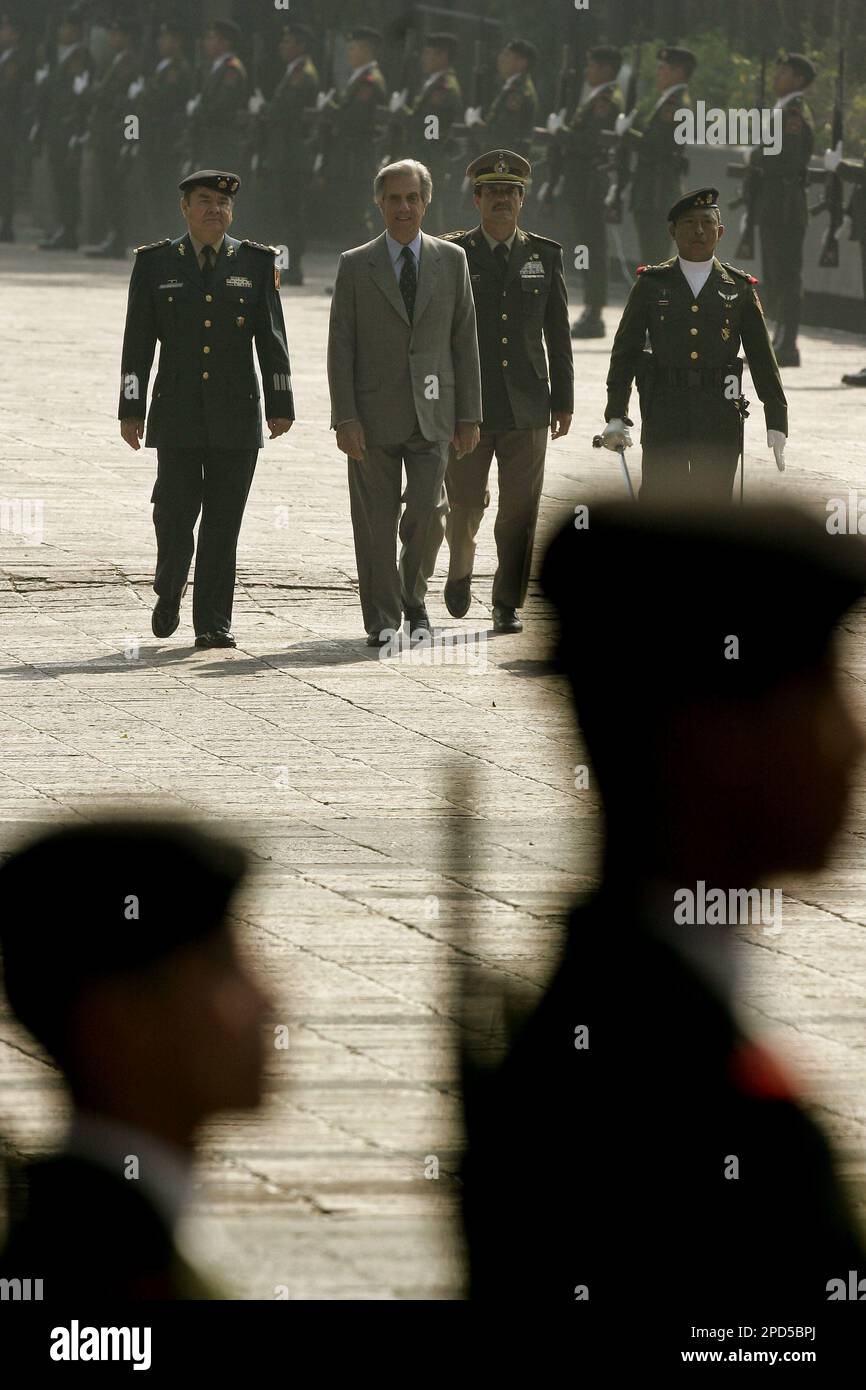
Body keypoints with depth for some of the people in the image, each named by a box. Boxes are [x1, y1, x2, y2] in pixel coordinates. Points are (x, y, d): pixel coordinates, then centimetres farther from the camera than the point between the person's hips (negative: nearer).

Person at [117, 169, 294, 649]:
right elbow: (137, 343, 4)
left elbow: (272, 340, 5)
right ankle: (169, 591, 22)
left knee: (224, 523, 0)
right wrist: (131, 410, -1)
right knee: (175, 515, -4)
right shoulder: (155, 264, 5)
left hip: (236, 415, 1)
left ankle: (214, 622, 5)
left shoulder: (256, 263, 7)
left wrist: (280, 406, -1)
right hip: (177, 416, -1)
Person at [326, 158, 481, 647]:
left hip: (432, 414, 1)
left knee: (428, 516, -7)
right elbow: (340, 348, 0)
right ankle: (384, 621, 9)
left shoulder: (451, 260, 8)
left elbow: (465, 341, 9)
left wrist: (470, 415, 4)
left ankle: (415, 604, 15)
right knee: (377, 523, 1)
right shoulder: (356, 266, 3)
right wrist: (346, 419, -9)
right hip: (374, 417, -1)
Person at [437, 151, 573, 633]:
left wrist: (563, 401, 6)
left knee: (520, 510, -2)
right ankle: (461, 570, 27)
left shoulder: (545, 256, 8)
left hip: (526, 408, 1)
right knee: (465, 505, -3)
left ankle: (508, 603, 7)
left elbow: (558, 336, 10)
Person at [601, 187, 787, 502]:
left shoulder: (740, 288, 7)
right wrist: (615, 417, -1)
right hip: (664, 415, -1)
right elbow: (625, 351, 6)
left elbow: (762, 358, 7)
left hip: (720, 421, 1)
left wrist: (777, 421, 1)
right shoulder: (651, 284, 5)